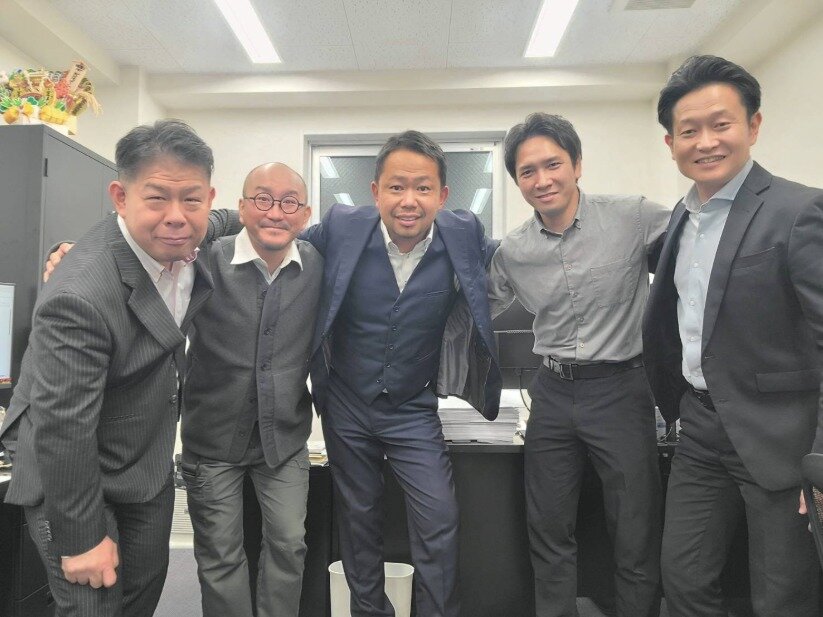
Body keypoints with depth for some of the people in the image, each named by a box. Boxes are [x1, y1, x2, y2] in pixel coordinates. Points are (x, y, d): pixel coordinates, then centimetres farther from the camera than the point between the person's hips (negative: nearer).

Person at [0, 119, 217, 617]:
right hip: (72, 477, -7)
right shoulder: (80, 299, -34)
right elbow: (61, 430, -27)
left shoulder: (182, 242, -12)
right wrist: (81, 538, -17)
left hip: (150, 468, 7)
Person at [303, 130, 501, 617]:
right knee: (359, 517, 17)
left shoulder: (465, 234, -12)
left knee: (440, 518, -6)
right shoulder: (341, 227, -13)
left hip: (414, 409, 0)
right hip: (346, 406, 1)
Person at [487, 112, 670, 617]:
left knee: (637, 537, 10)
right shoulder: (512, 251, 2)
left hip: (620, 387, -3)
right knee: (549, 533, 16)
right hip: (553, 392, 4)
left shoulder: (634, 217, -10)